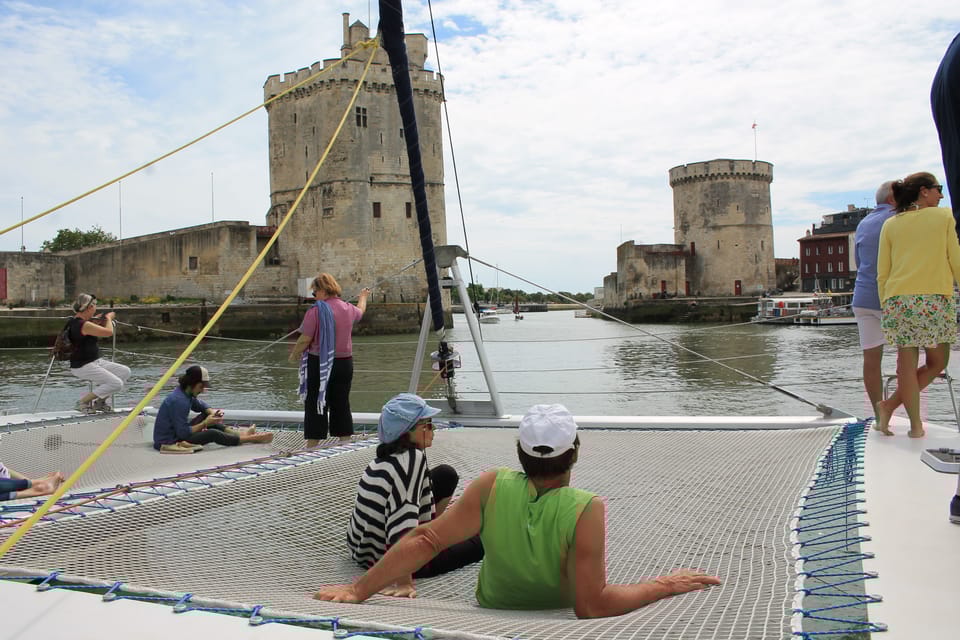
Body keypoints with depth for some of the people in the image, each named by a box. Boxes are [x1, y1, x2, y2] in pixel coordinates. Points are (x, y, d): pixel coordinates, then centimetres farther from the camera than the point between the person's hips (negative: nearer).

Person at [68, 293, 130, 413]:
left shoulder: (74, 321, 9)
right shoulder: (84, 325, -23)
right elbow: (109, 332, -22)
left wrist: (97, 319, 16)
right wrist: (108, 318, -4)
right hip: (83, 366, -10)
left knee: (125, 372, 7)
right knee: (117, 384, -20)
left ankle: (100, 400, 14)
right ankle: (83, 402, -6)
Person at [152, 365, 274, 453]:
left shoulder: (185, 393, 1)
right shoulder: (179, 401, -27)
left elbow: (200, 405, 21)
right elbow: (183, 433, -27)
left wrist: (213, 412, 1)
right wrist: (205, 424, -18)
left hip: (176, 432, 10)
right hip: (169, 442, -10)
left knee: (207, 415, 13)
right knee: (213, 434, -16)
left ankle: (237, 433, 13)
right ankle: (252, 438, -2)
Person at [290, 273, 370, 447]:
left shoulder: (316, 311, -14)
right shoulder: (348, 309, 4)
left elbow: (305, 339, -15)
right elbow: (361, 311, 29)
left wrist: (294, 355, 3)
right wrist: (363, 297, 50)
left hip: (319, 364, -5)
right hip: (345, 363, 5)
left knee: (315, 405, 2)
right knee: (341, 404, 13)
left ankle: (312, 445, 4)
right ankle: (345, 443, 17)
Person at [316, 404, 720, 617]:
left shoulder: (492, 487, -26)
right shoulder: (587, 510, -33)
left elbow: (425, 540, -27)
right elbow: (591, 605, -33)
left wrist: (358, 589, -21)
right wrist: (664, 587, -23)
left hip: (492, 614, 2)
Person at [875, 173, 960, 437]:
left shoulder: (890, 225, 12)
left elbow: (882, 273, 9)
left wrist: (885, 305, 14)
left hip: (898, 299, 3)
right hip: (935, 299, -3)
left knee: (907, 365, 5)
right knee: (936, 363, 11)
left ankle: (915, 423, 5)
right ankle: (890, 405, 0)